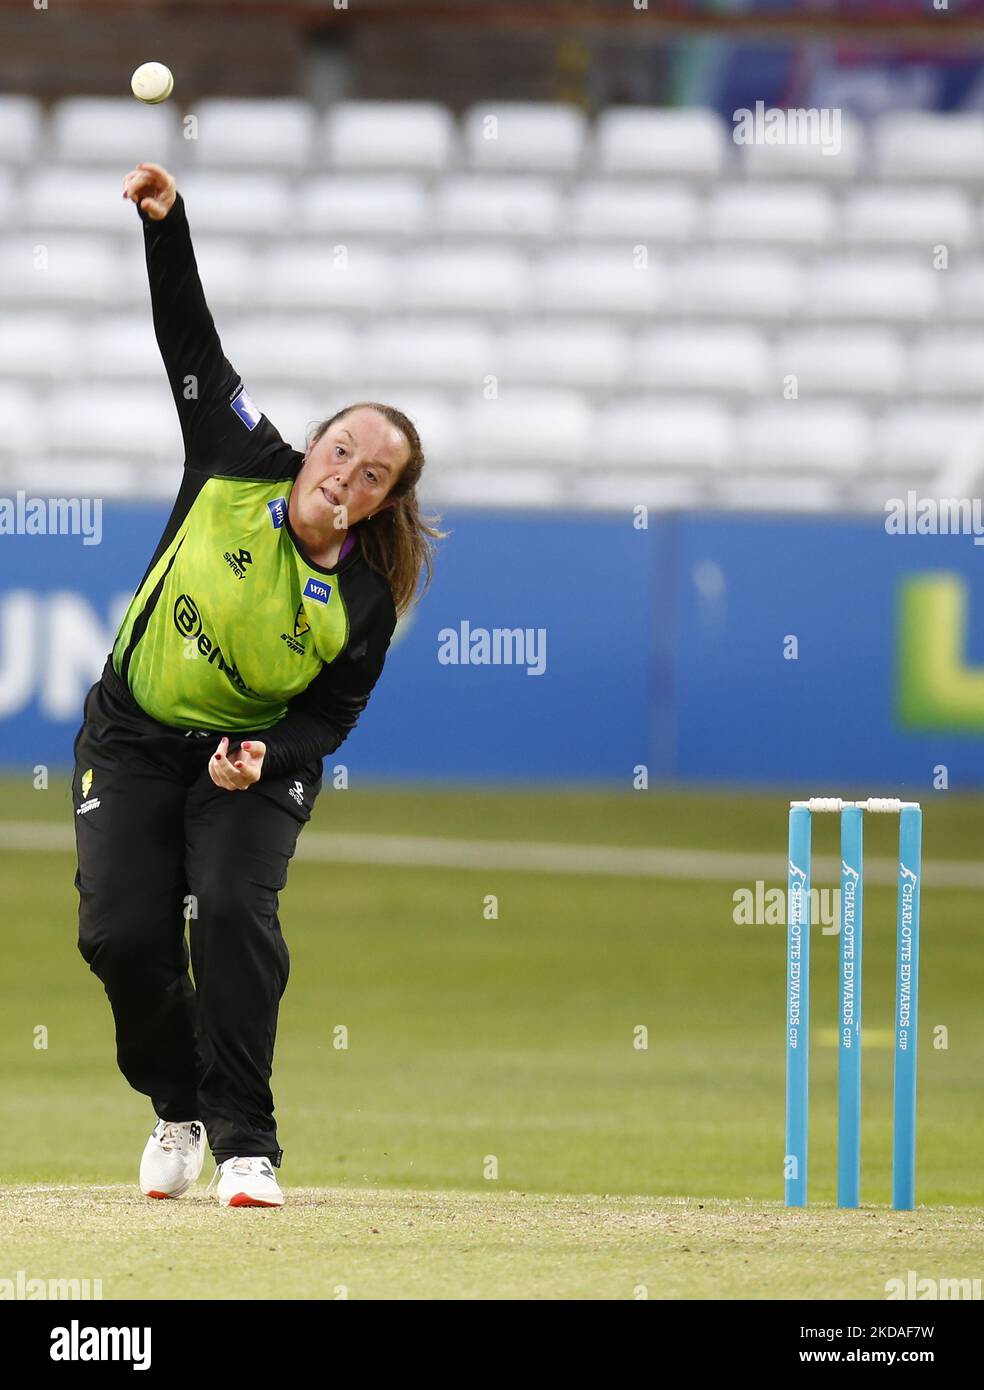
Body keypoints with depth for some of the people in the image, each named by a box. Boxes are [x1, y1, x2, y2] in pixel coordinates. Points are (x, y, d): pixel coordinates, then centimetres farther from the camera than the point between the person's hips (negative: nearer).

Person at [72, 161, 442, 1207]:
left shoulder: (364, 602, -15)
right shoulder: (239, 467, -13)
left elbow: (332, 715, -6)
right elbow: (191, 341, -10)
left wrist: (264, 759, -25)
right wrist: (167, 222, -20)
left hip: (256, 756, -2)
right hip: (136, 738, 2)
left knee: (234, 910, -25)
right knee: (122, 932, -10)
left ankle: (245, 1141, -16)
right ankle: (180, 1105, 17)